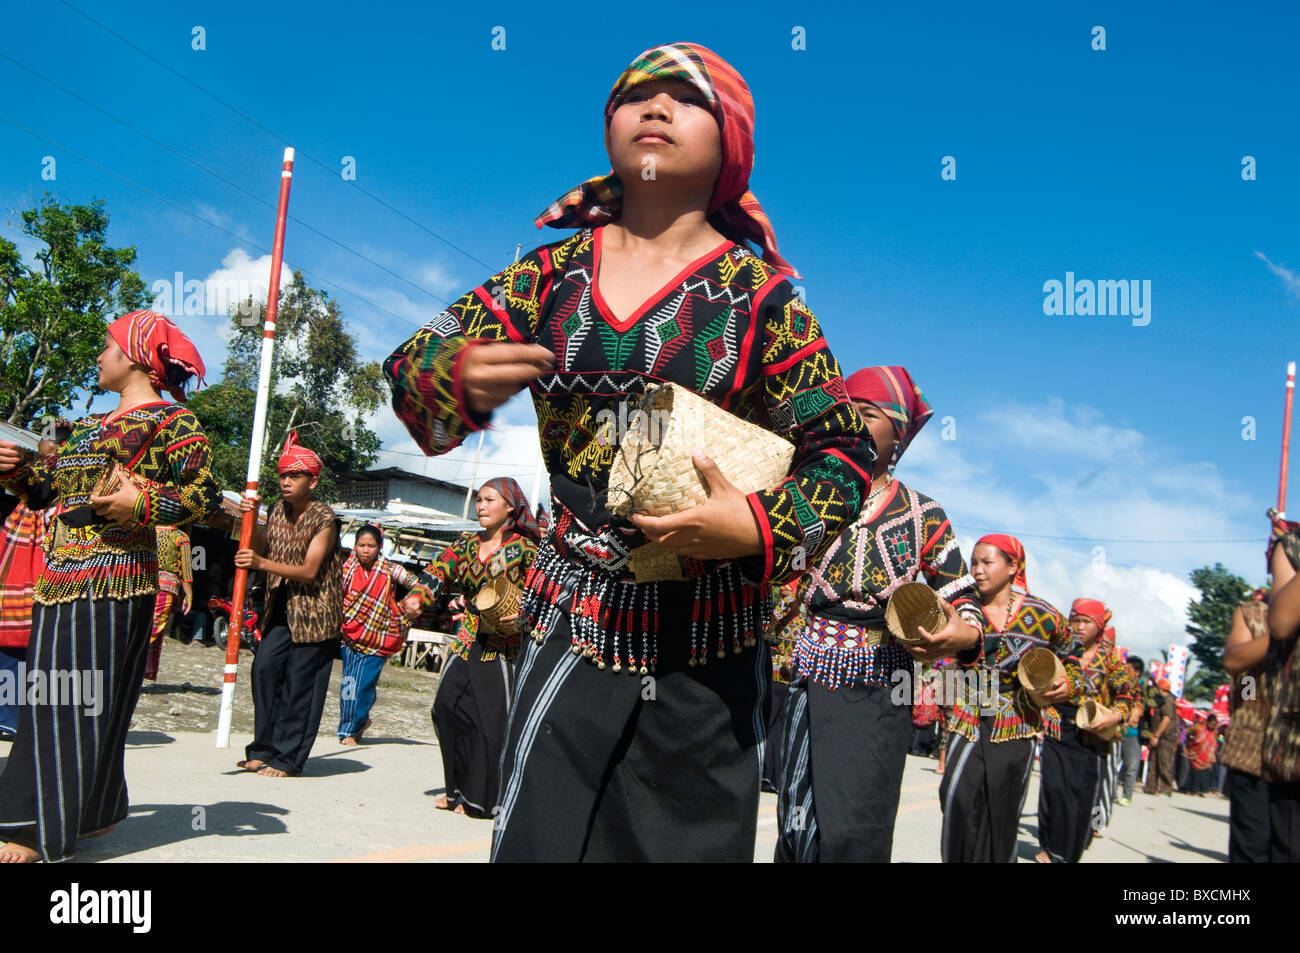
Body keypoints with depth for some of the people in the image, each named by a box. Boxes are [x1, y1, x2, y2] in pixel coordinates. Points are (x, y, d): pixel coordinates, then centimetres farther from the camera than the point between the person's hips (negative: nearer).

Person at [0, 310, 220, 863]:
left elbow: (204, 495, -11)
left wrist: (142, 505, -24)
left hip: (112, 577, -9)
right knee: (58, 696, 10)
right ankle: (87, 811, 21)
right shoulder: (94, 424, 25)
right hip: (62, 576, 9)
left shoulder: (170, 419, -1)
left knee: (77, 697, -8)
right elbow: (46, 487, 26)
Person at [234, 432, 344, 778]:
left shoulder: (324, 518, -14)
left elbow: (309, 571, -19)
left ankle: (288, 759, 3)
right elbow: (259, 548, 7)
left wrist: (262, 563, -28)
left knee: (299, 682, -5)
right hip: (282, 606, 6)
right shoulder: (277, 510, 7)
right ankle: (264, 749, 10)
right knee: (265, 667, -2)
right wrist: (251, 518, -7)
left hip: (314, 610, -6)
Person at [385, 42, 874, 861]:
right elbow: (412, 368, 3)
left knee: (688, 839, 7)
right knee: (536, 836, 3)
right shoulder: (554, 271, 5)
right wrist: (462, 377, -21)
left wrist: (762, 529, -21)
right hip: (572, 617, 2)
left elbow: (845, 458, -2)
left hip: (709, 641, -1)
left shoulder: (760, 294, -2)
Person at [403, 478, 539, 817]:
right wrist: (418, 597, -16)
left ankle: (480, 797, 10)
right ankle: (459, 789, 16)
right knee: (447, 707, -1)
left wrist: (518, 618, -23)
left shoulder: (524, 548, -3)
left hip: (502, 647, -5)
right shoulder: (467, 544, 12)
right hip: (466, 643, 5)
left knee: (489, 719, -5)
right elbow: (438, 572, 2)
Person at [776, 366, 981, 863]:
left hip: (876, 691, -1)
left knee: (851, 837, -6)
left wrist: (962, 635, -13)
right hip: (803, 683, 1)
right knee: (797, 830, 5)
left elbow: (965, 598, 9)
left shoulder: (923, 515, 5)